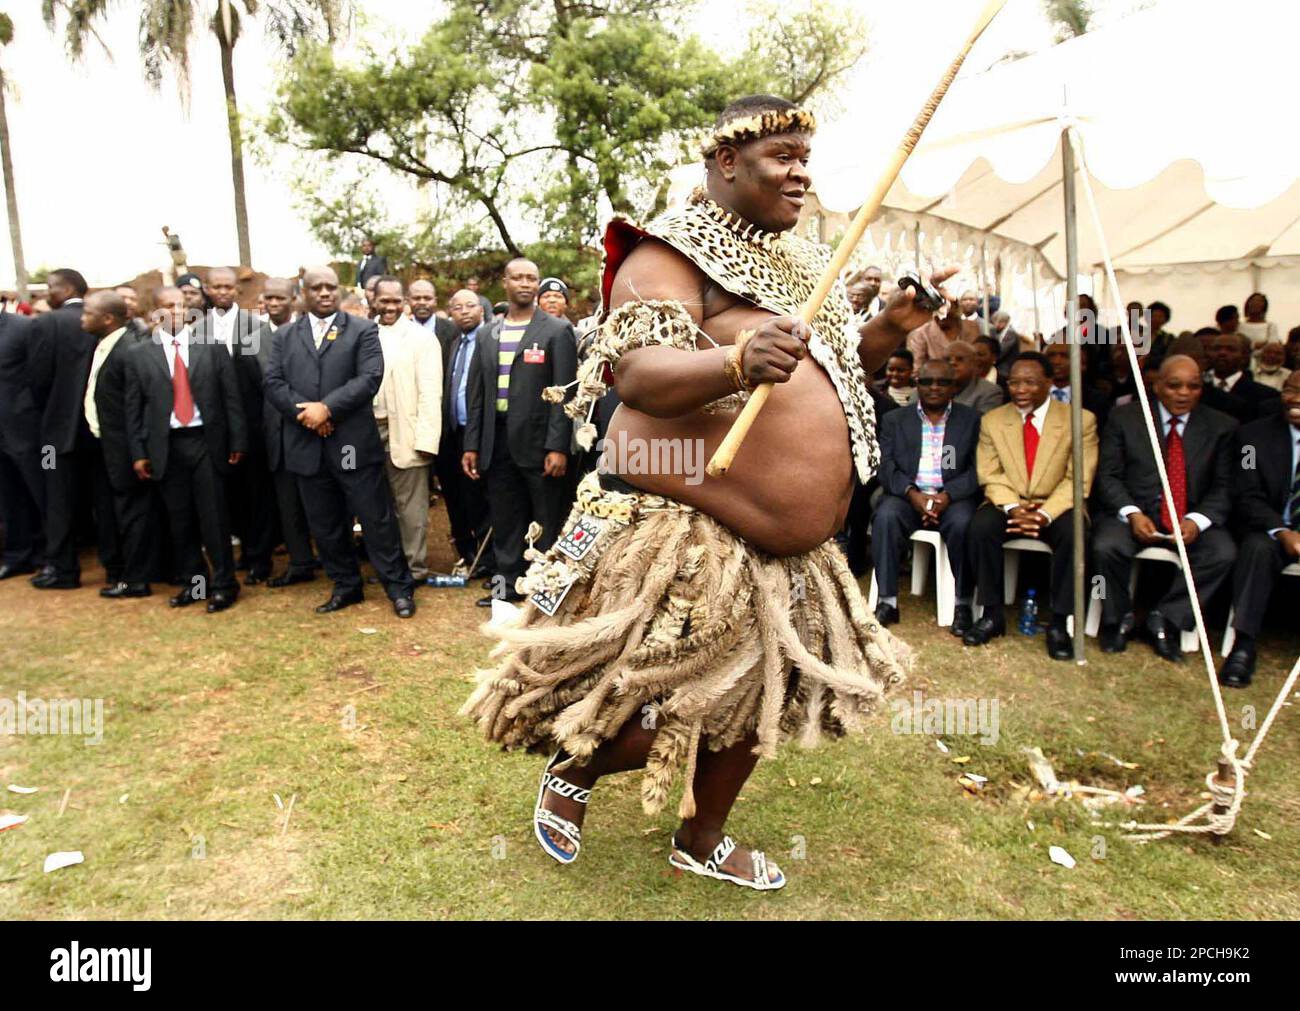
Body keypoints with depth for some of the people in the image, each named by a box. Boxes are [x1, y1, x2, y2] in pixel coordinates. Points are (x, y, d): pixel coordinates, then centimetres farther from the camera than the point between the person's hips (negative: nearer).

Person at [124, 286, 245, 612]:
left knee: (214, 516, 0)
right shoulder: (138, 355, 5)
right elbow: (133, 408, 7)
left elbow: (231, 397, 2)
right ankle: (193, 581, 20)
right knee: (179, 519, 8)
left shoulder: (211, 346, 2)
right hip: (166, 446, 2)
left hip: (206, 441, -2)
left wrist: (237, 441, -2)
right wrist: (138, 453, 3)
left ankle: (223, 584, 9)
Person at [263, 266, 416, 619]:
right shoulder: (284, 336, 13)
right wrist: (304, 412, -13)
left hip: (353, 443, -4)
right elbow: (274, 384, 4)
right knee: (324, 524, 12)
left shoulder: (362, 330, 3)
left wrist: (327, 407, -17)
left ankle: (399, 587, 11)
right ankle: (347, 586, 25)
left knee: (377, 518, 0)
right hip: (307, 446, 4)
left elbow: (370, 378, -9)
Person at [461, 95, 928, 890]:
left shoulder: (795, 260, 16)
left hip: (786, 551, 9)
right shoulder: (671, 256, -10)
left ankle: (702, 840, 39)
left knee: (754, 697, 16)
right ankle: (572, 776, 31)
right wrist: (736, 362, -42)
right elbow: (638, 374, -25)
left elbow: (831, 376, 21)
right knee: (658, 719, -3)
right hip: (681, 536, -8)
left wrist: (889, 331, 3)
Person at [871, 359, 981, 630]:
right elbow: (887, 467, 4)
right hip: (908, 495, 1)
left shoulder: (972, 420, 11)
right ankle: (887, 601, -25)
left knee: (962, 523, -33)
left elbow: (978, 469, 1)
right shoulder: (894, 420, 15)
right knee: (885, 517, -30)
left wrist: (947, 495, -16)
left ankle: (963, 604, -19)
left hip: (954, 497, -1)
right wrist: (912, 493, -15)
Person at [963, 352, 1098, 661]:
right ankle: (992, 615, -13)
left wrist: (1045, 514, -23)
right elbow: (990, 475, 0)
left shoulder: (1080, 420, -2)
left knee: (1073, 534, -33)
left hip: (1056, 507, -1)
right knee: (980, 527, -29)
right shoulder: (992, 420, 5)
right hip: (1008, 505, 2)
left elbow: (1078, 480, -7)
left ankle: (1059, 624, -17)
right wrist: (1012, 508, -19)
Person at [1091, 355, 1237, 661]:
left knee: (1224, 553, -27)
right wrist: (1132, 513, -18)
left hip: (1190, 518, 2)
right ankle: (1117, 619, -3)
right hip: (1132, 513, -1)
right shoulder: (1125, 417, 3)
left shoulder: (1221, 427, 6)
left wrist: (1196, 521, -16)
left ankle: (1165, 619, -8)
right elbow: (1108, 476, -1)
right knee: (1106, 547, -31)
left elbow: (1223, 486, 3)